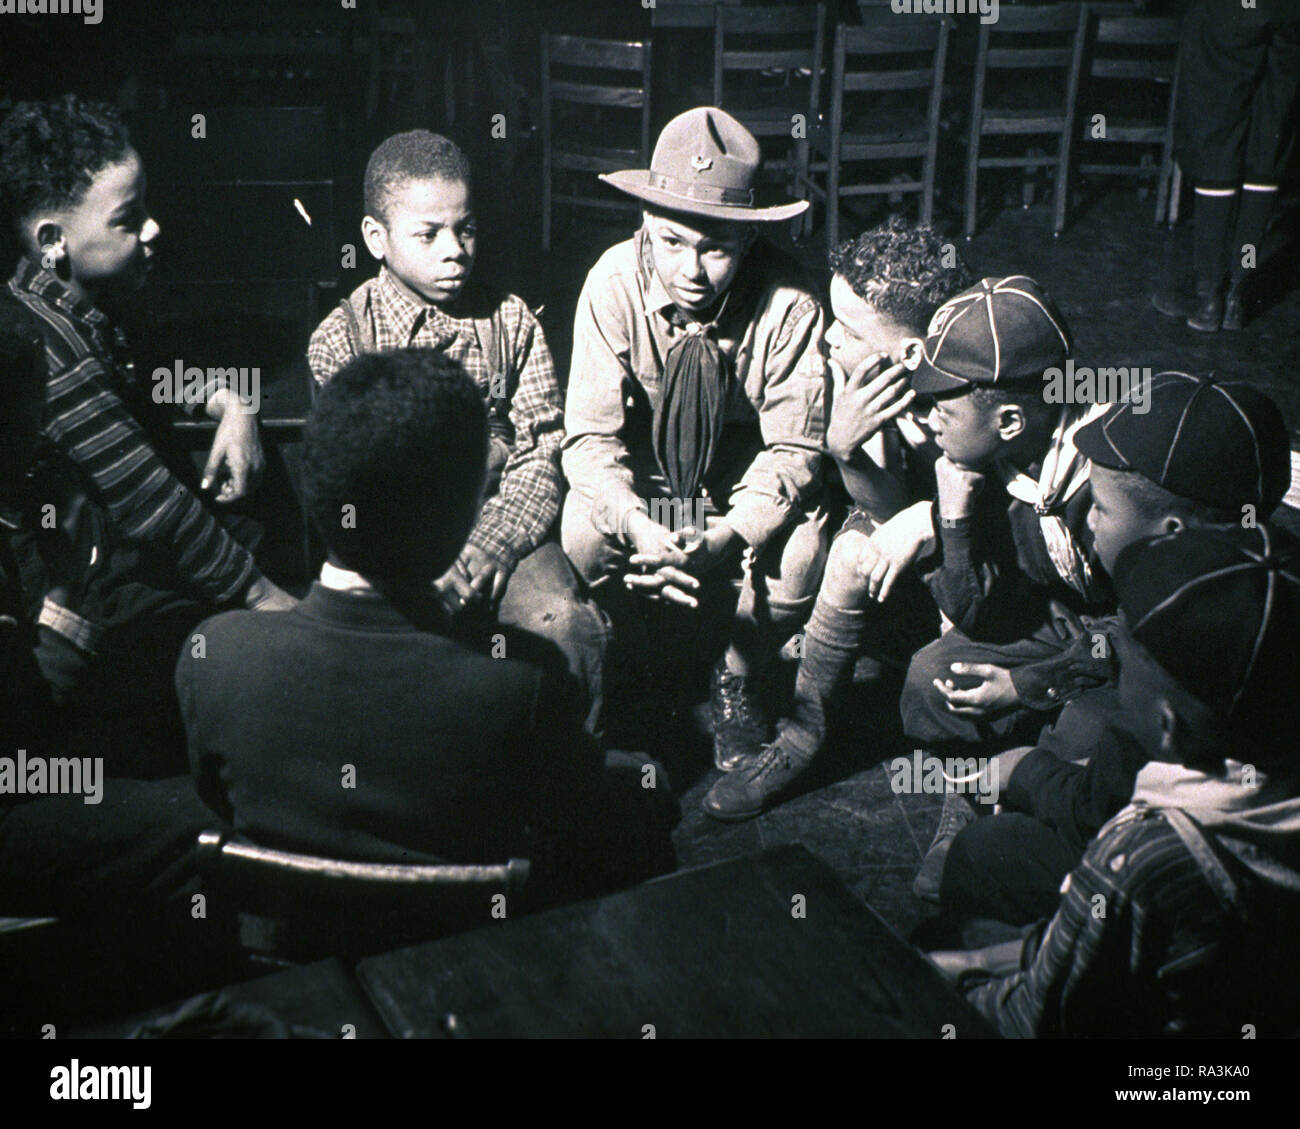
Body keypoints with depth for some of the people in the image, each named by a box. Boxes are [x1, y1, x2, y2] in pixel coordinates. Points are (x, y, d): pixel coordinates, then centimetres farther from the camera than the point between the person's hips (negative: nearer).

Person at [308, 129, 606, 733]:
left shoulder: (512, 323, 8)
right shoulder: (339, 338, 2)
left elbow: (541, 452, 4)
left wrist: (496, 541, -13)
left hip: (502, 520, 2)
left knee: (566, 623, -25)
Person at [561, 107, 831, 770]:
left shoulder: (787, 303, -23)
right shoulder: (615, 282, -21)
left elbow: (794, 447, -20)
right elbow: (592, 433, -20)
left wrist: (725, 537, -39)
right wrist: (640, 528, -40)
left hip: (746, 475, 0)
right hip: (641, 476, 1)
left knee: (803, 549, -29)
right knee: (582, 535, -29)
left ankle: (738, 681, 3)